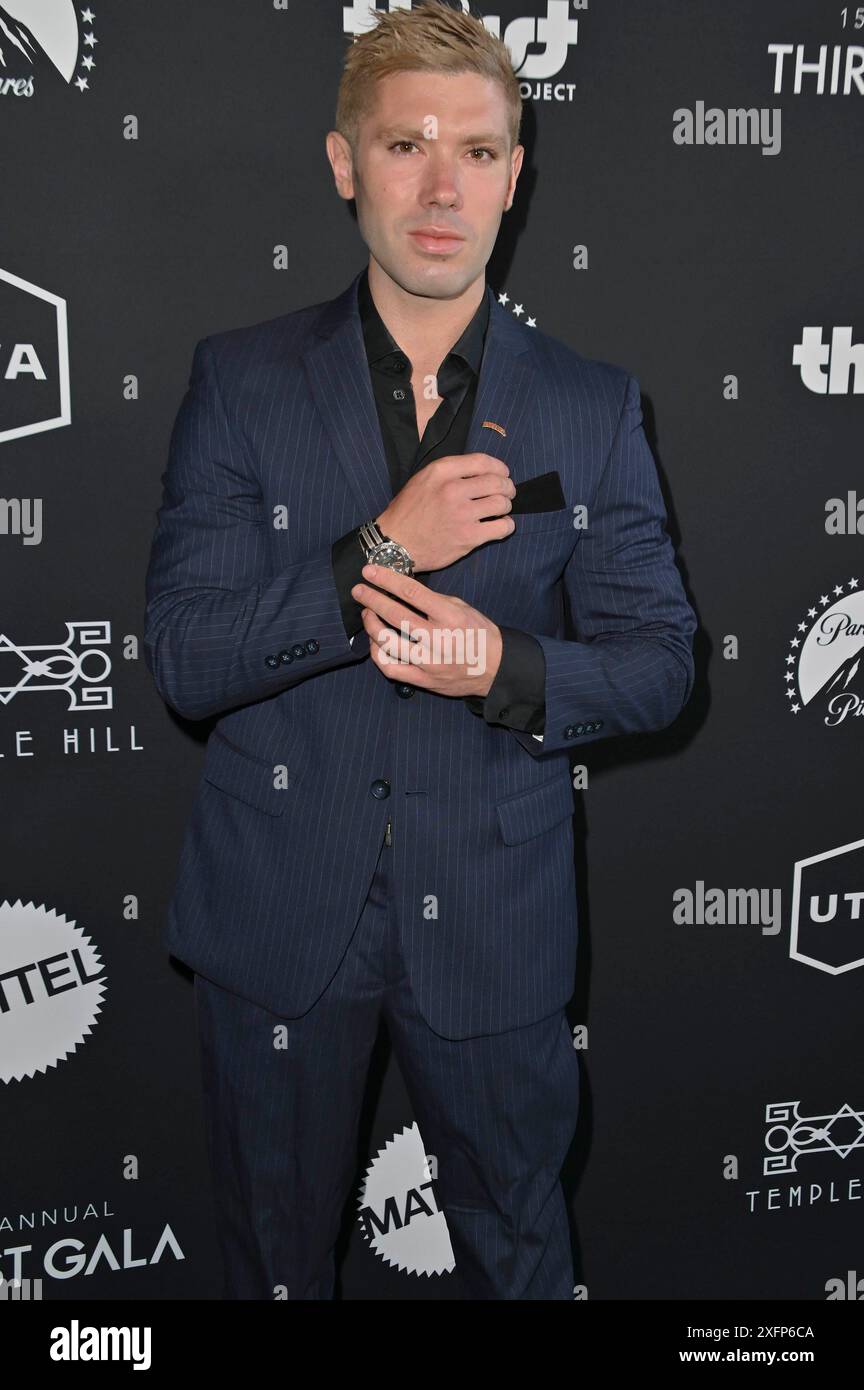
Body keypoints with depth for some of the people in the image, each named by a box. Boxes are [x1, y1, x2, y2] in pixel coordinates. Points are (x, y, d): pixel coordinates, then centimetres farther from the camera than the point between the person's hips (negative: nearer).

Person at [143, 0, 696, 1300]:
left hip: (495, 922, 1)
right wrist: (382, 549, -24)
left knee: (517, 1241, 21)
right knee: (275, 1249, 21)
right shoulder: (242, 379, -4)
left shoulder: (594, 406, -2)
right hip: (280, 911, 0)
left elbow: (659, 658, -1)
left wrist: (511, 670, -21)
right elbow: (182, 657, -11)